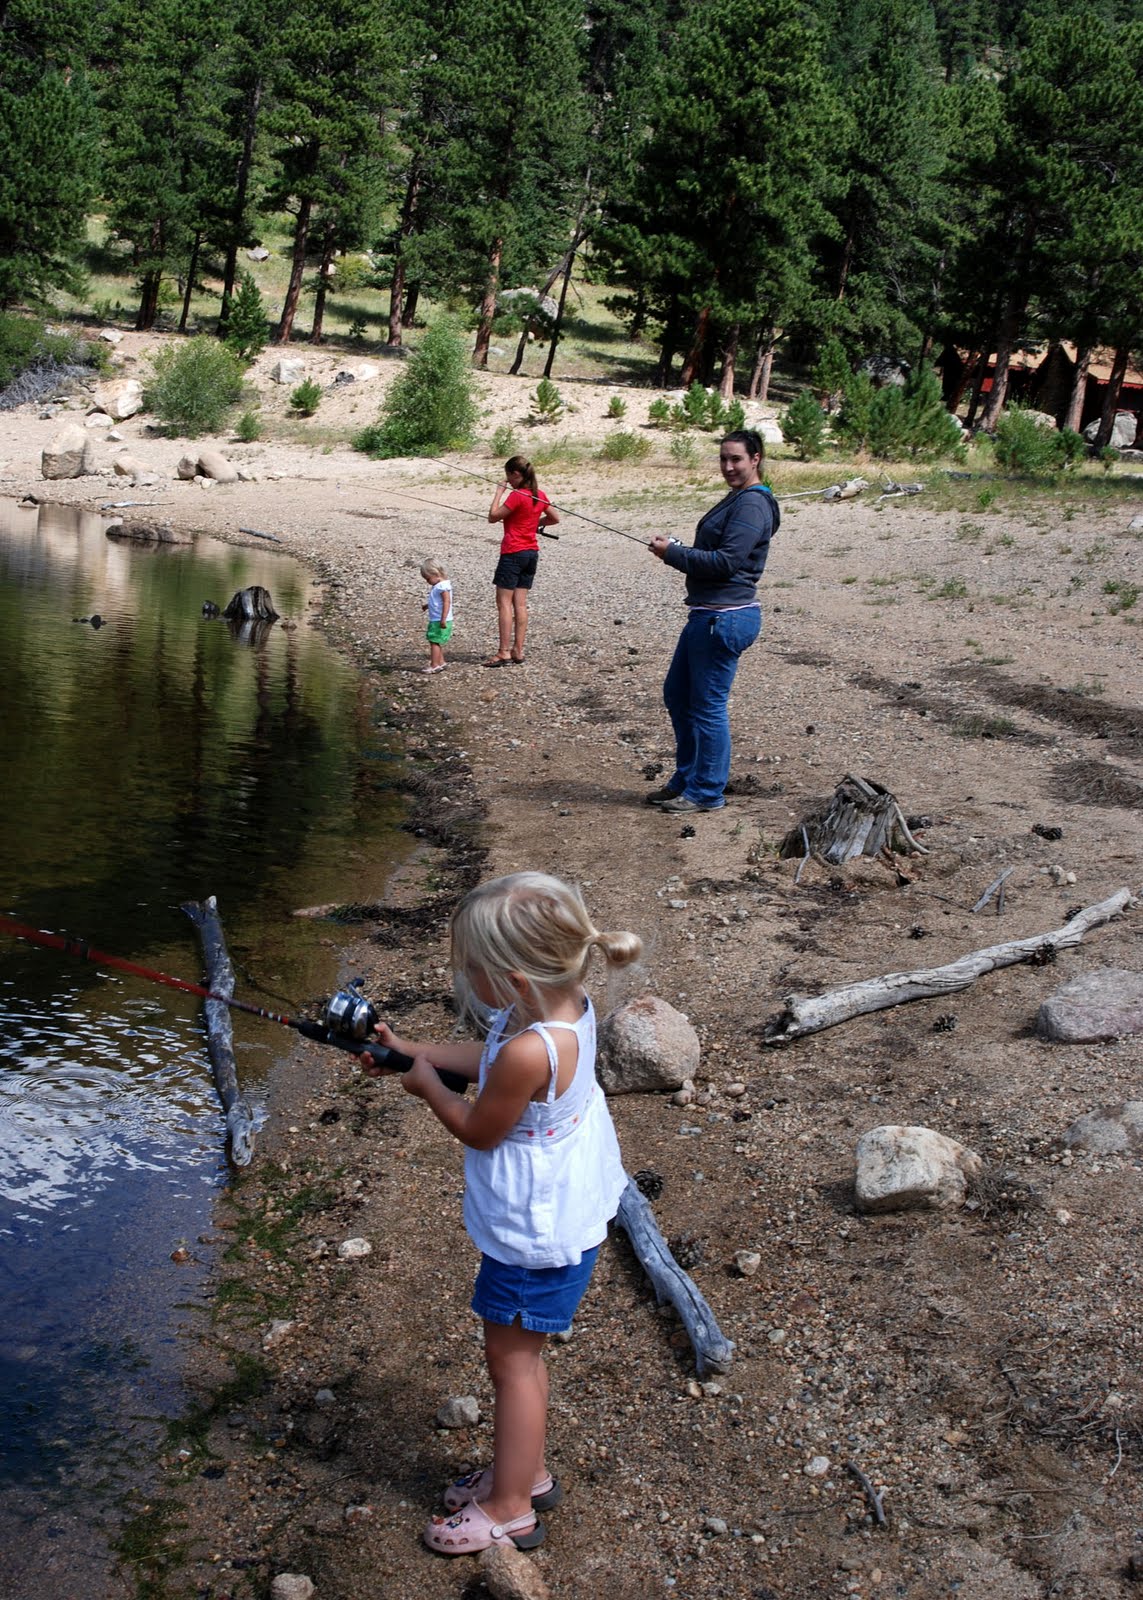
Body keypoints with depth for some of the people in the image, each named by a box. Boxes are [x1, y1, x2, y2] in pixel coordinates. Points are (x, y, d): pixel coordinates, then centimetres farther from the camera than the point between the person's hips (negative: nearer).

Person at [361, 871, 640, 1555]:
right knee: (520, 1351, 24)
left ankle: (510, 1509, 25)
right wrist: (413, 1050, 10)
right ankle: (526, 1471, 40)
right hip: (568, 1208, 9)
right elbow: (489, 1059, 10)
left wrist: (427, 1085, -3)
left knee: (513, 1358, 8)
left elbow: (477, 1130, -18)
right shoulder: (568, 1005, -9)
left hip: (537, 1231, -9)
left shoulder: (529, 1052, -36)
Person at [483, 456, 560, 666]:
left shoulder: (516, 496, -16)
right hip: (532, 552, 8)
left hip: (513, 553, -8)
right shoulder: (539, 495, 7)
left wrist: (499, 491, -6)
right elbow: (555, 518, 18)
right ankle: (518, 651, 9)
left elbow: (493, 517, -11)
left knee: (504, 603, -5)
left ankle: (504, 653, -9)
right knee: (520, 603, 9)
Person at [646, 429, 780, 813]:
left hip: (725, 619, -11)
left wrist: (672, 553, -15)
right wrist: (675, 548, 4)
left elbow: (726, 562, -23)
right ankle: (686, 779, 31)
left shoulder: (752, 505, -16)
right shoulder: (737, 500, 17)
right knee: (676, 693, 19)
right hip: (707, 615, 11)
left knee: (707, 706, -2)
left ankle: (707, 793, 10)